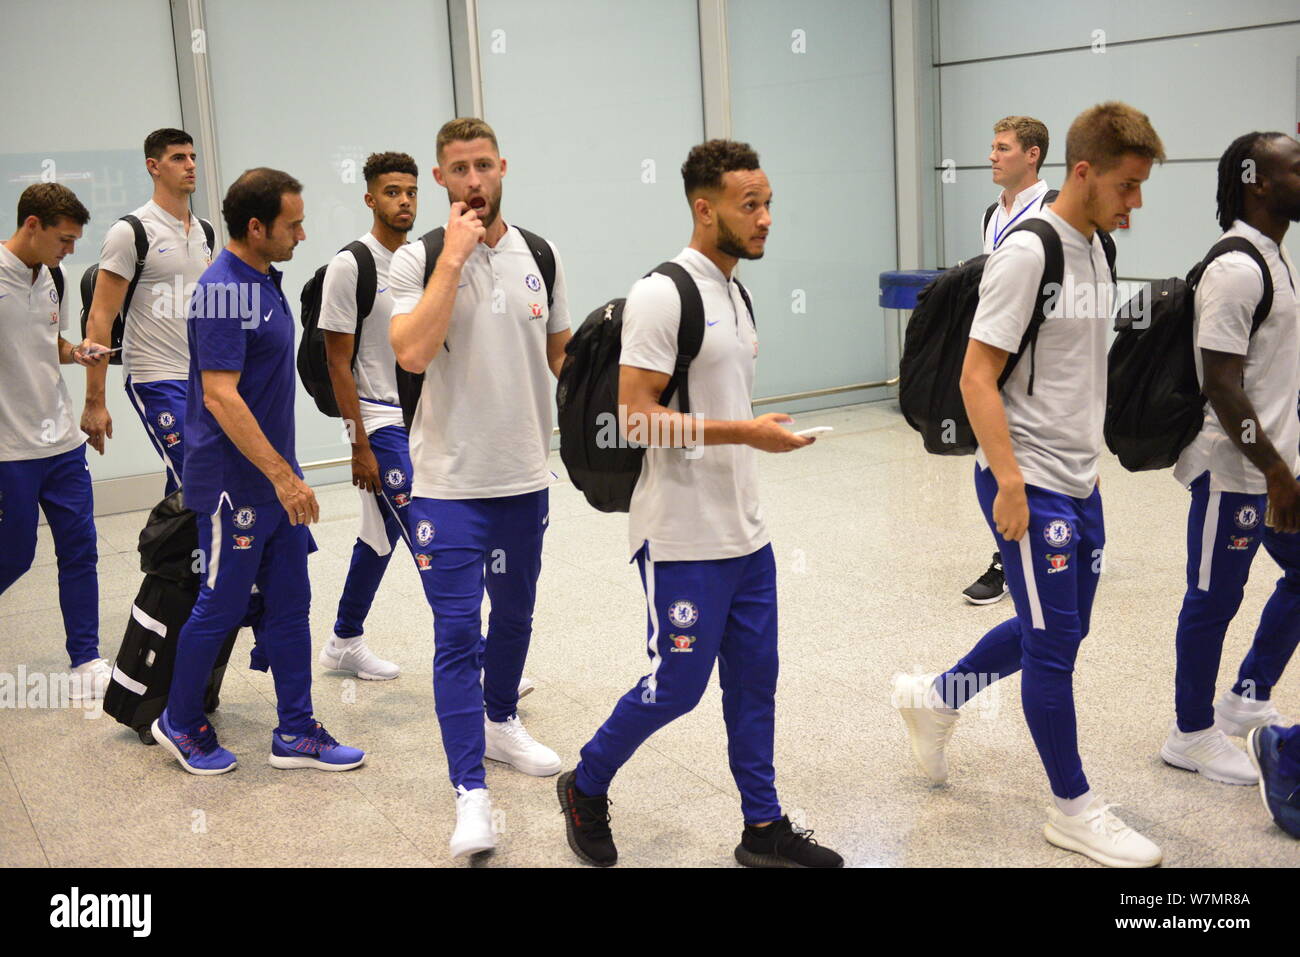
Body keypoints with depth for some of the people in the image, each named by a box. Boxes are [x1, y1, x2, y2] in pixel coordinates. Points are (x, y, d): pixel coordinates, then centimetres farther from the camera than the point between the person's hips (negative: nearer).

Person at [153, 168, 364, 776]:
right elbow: (220, 395, -24)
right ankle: (180, 723, 25)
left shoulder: (263, 280, 10)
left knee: (289, 605, 11)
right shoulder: (223, 292, -19)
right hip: (235, 485, -9)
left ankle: (295, 732, 20)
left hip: (274, 480, 9)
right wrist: (283, 474, -24)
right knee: (221, 607, 5)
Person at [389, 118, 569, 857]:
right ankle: (471, 793, 2)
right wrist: (454, 256, -20)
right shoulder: (417, 259, -7)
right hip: (450, 482, -4)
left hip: (526, 476, 5)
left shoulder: (540, 255, 5)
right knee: (458, 632, -5)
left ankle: (501, 722, 43)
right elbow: (412, 353, -23)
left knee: (515, 613, 20)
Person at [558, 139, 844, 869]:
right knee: (676, 686, 2)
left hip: (746, 533, 8)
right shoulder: (662, 294, -15)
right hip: (684, 539, -8)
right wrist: (746, 433, -23)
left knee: (754, 679, 12)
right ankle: (586, 789, 25)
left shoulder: (736, 292, 13)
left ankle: (764, 828, 24)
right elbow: (636, 415, -21)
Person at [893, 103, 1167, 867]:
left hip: (1079, 481, 9)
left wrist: (1090, 457, 18)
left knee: (1056, 630, 18)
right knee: (1055, 642, 2)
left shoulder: (1099, 250, 9)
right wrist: (1009, 482, -22)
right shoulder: (1026, 253, -17)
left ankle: (934, 699, 38)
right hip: (1029, 482, -9)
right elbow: (977, 378, -19)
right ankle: (1074, 810, 18)